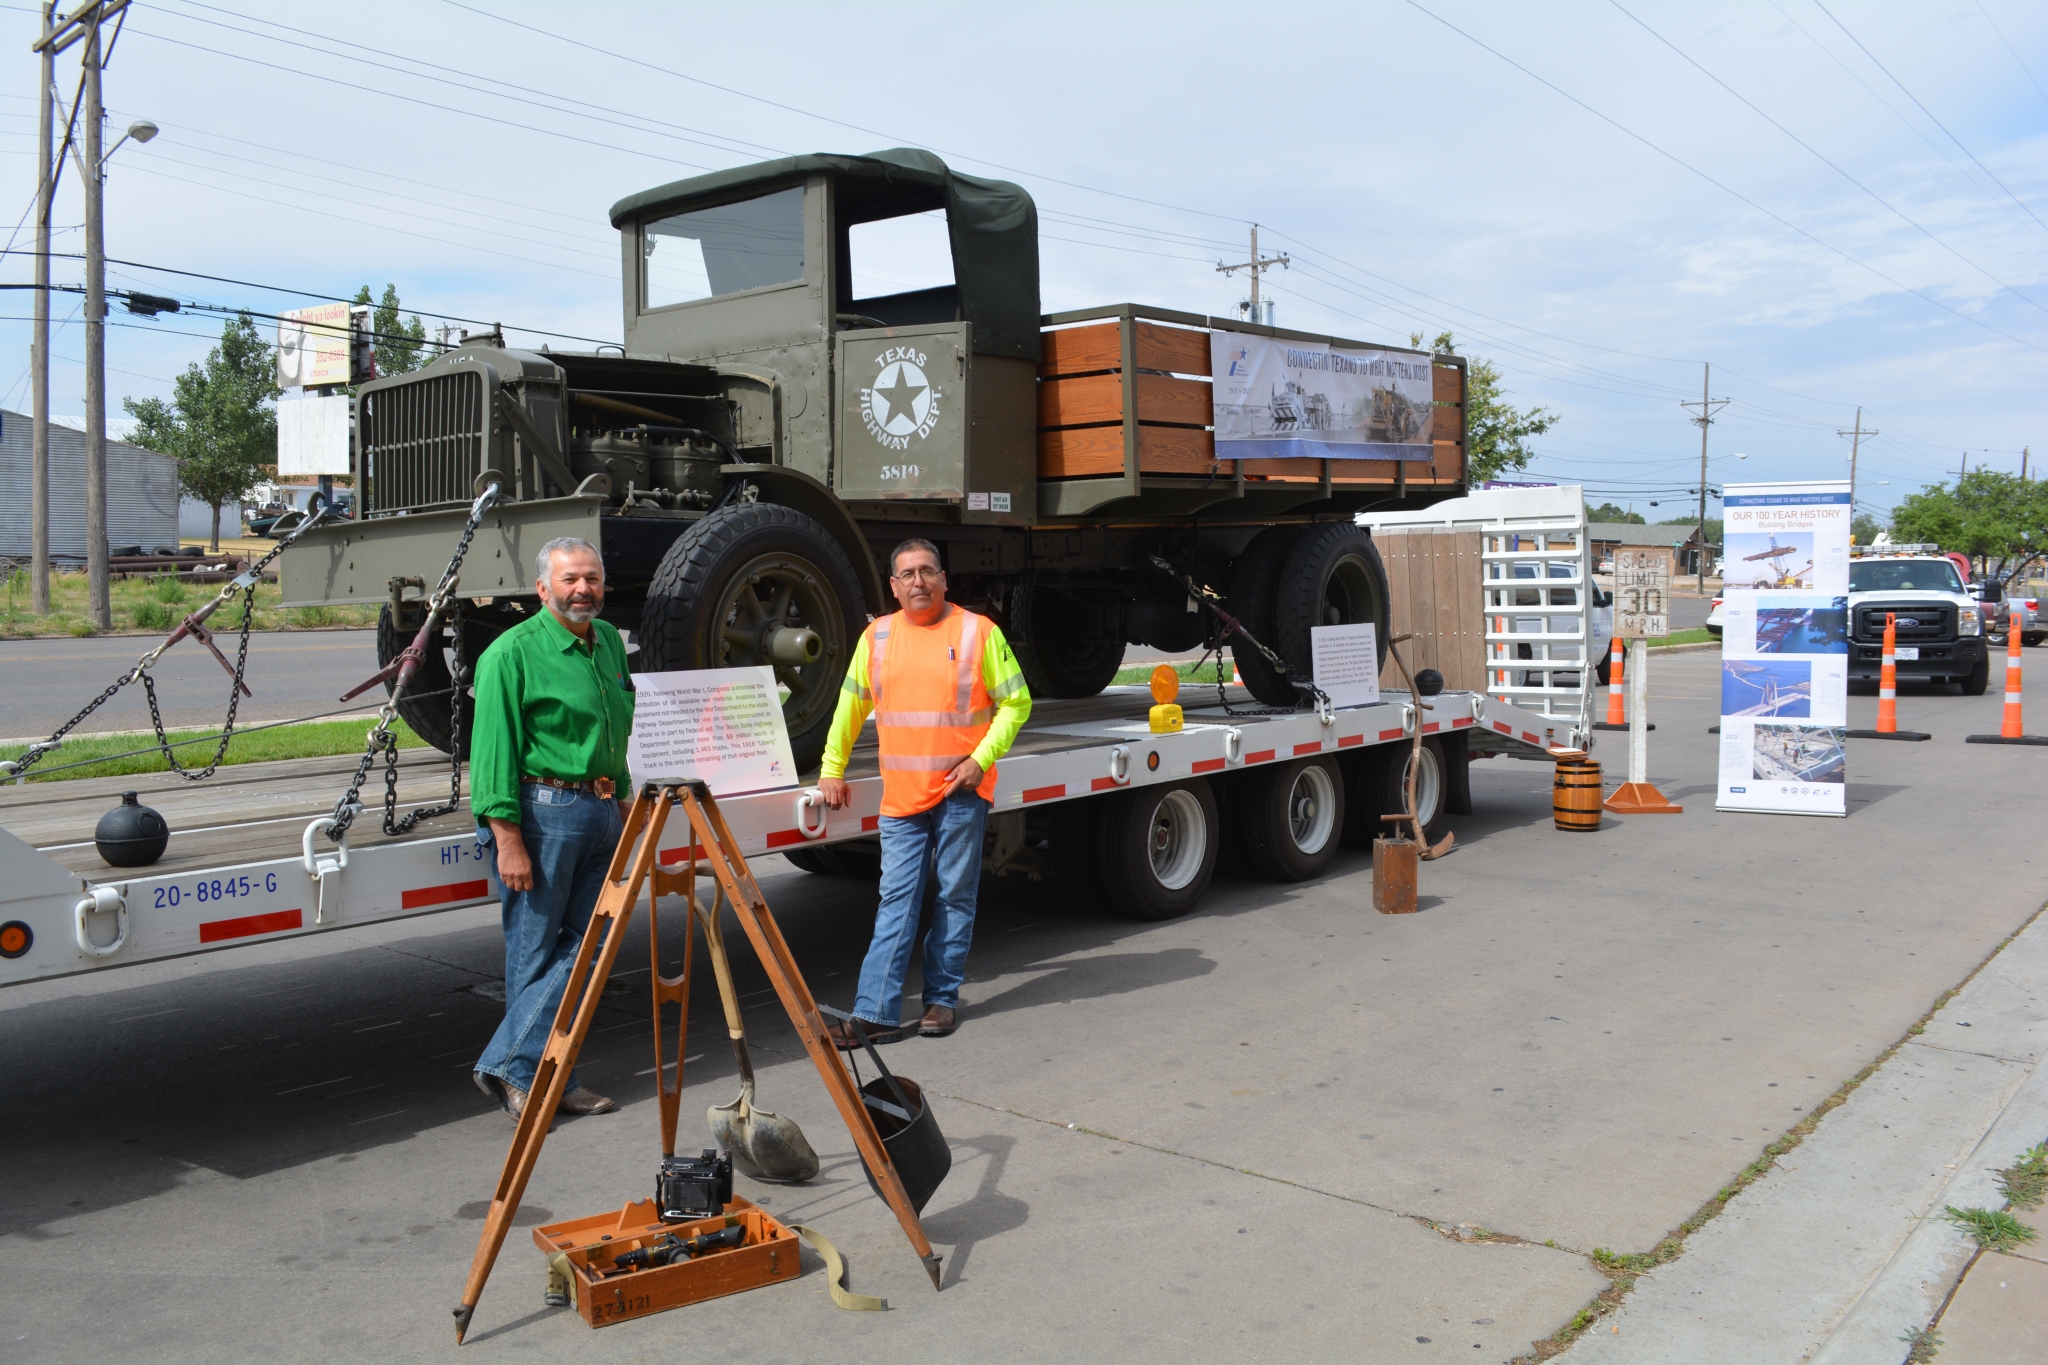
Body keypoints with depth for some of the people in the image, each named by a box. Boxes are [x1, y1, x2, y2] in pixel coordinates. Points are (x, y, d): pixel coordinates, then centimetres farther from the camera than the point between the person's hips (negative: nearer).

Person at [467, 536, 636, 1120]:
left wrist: (619, 805, 20)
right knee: (536, 952, -1)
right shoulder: (513, 653, -9)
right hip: (542, 812, -7)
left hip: (597, 810, 7)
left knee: (576, 947, 8)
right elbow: (493, 752, -13)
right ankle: (515, 1070, 10)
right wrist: (508, 839, -18)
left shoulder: (608, 641, 14)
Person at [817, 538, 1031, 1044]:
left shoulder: (978, 632, -2)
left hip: (961, 791, -2)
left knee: (955, 897, 6)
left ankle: (942, 998, 17)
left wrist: (981, 759, -10)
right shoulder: (876, 637, 8)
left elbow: (1016, 703, 0)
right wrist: (832, 769, 14)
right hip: (901, 794, 2)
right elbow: (850, 705, 16)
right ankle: (875, 1013, -2)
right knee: (896, 900, 0)